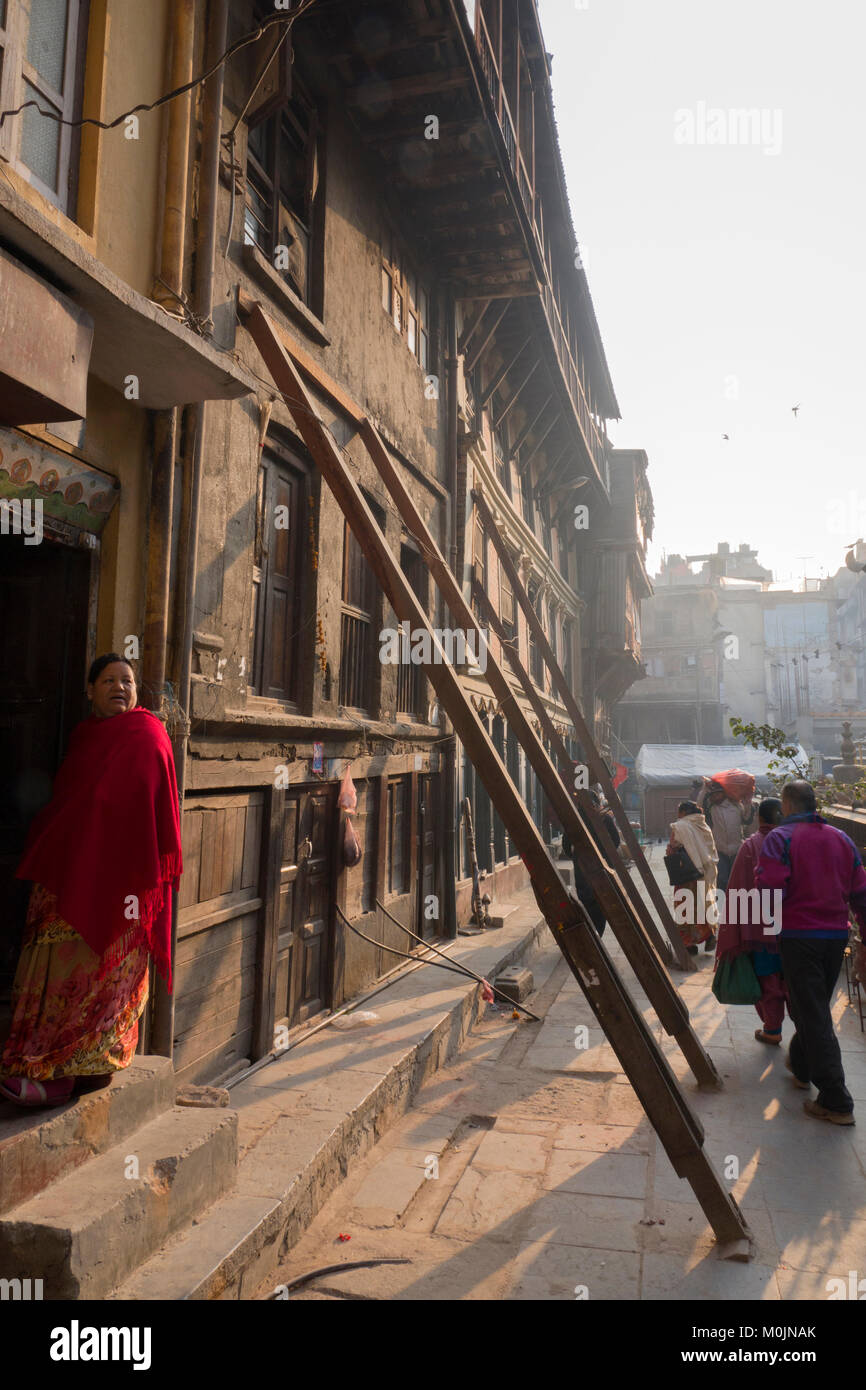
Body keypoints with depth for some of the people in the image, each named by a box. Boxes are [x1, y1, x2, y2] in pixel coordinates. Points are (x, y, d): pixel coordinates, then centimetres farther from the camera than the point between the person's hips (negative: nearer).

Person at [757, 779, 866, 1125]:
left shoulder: (780, 839, -11)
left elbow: (769, 892, -19)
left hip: (799, 937, -6)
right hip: (837, 936, 6)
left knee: (813, 1016, 0)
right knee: (815, 1007, 22)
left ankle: (836, 1102, 3)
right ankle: (800, 1065, 41)